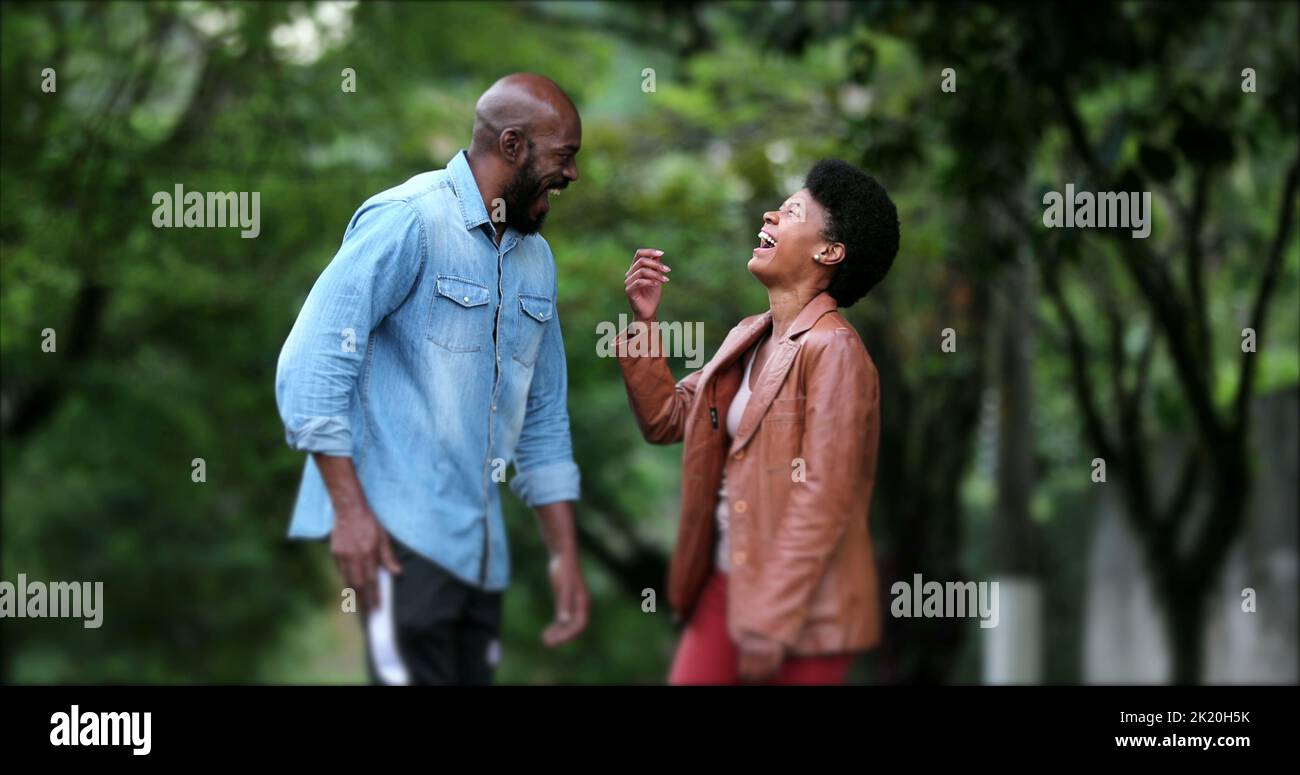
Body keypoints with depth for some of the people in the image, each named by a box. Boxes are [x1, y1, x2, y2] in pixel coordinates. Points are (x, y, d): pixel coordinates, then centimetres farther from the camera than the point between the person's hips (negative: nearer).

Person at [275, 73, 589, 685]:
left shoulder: (535, 257, 17)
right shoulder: (408, 221, -8)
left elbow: (544, 418, 22)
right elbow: (311, 363, -14)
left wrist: (565, 555, 17)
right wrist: (348, 507, -20)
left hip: (480, 549, 8)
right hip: (399, 532, -8)